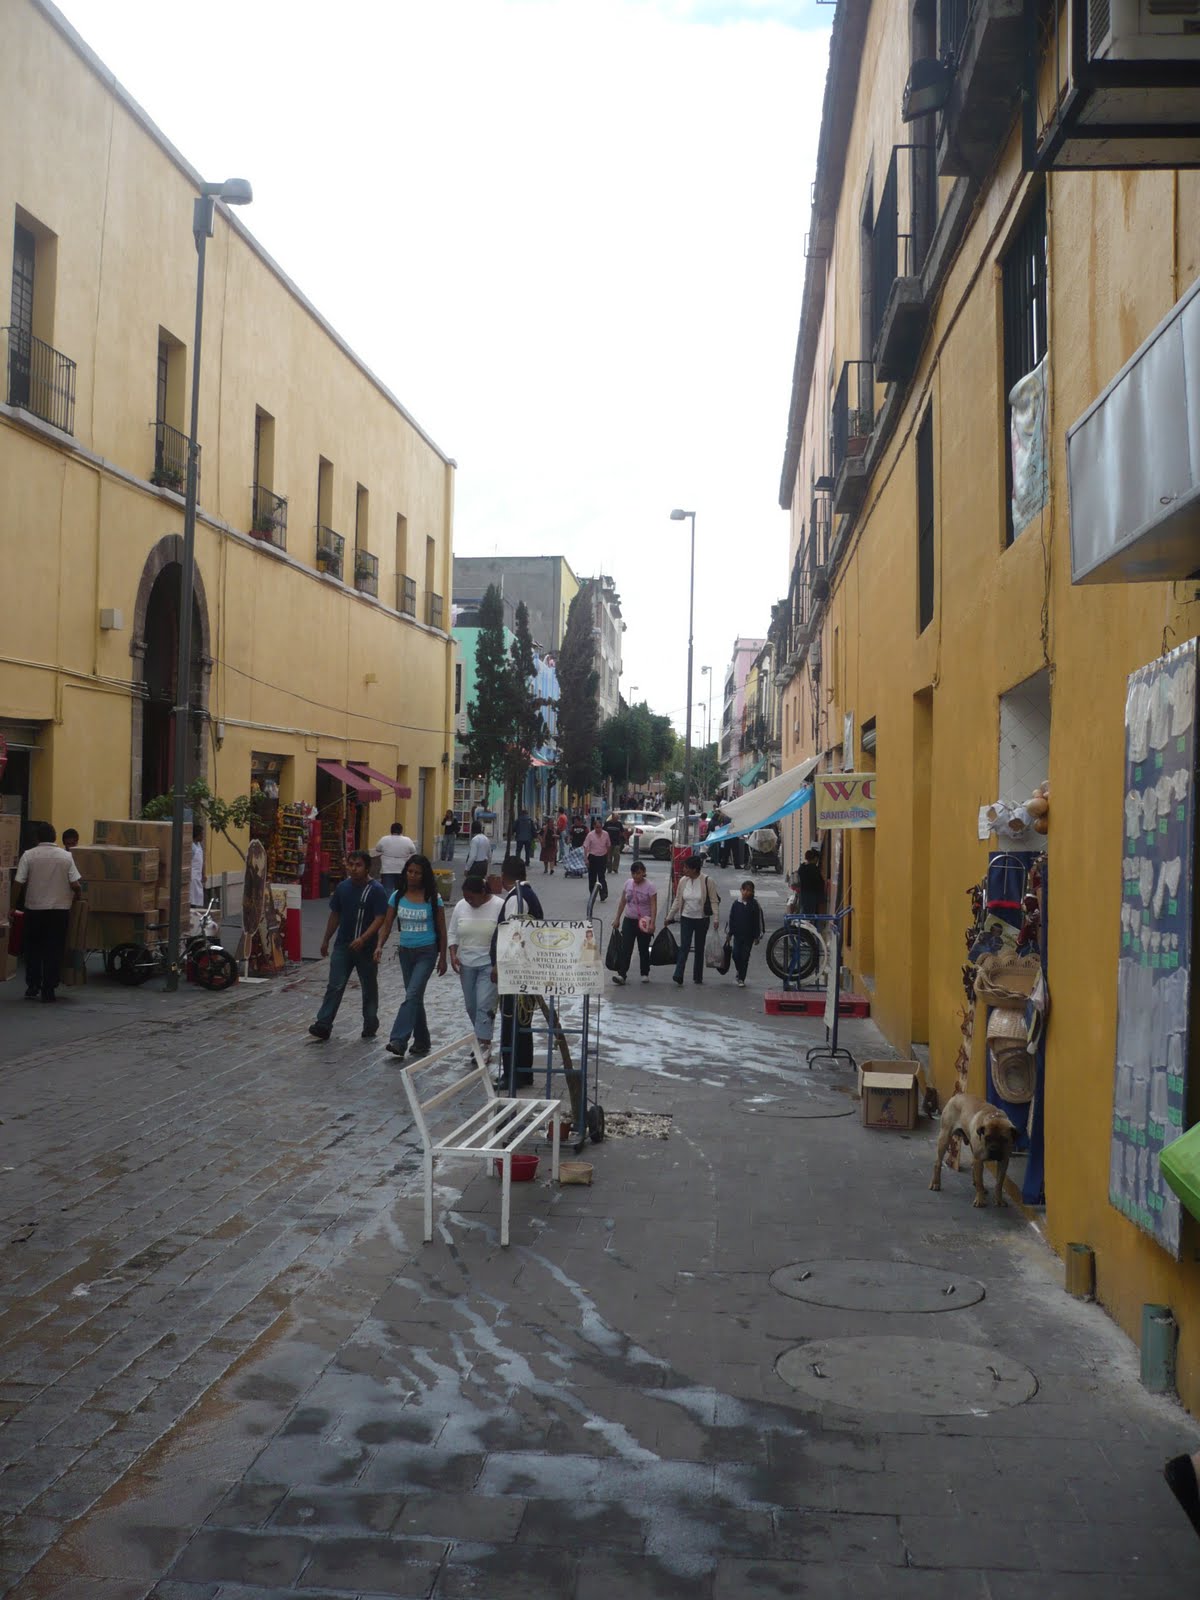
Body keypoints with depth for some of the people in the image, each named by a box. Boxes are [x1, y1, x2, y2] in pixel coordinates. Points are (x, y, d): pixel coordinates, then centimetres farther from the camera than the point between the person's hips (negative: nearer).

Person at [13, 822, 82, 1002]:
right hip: (60, 908, 0)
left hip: (34, 908, 0)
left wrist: (18, 903, 7)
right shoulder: (66, 856, -2)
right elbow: (75, 885, -6)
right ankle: (48, 990, 5)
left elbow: (19, 884, -7)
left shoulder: (28, 855, -4)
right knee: (54, 950, 5)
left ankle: (32, 987, 16)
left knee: (33, 949, 15)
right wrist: (76, 897, 15)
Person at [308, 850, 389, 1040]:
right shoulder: (343, 887, 5)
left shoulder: (376, 890, -11)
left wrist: (363, 939, -27)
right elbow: (335, 915, 15)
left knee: (369, 988, 10)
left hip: (366, 947, -3)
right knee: (334, 986, -3)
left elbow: (379, 919, -16)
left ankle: (370, 1026, 22)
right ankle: (323, 1025, -5)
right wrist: (326, 940, 17)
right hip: (342, 945, 3)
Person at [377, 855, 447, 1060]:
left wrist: (442, 958, -1)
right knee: (415, 998, 13)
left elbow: (441, 930, -1)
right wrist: (380, 945, -15)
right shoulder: (398, 896, 1)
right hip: (405, 951, 5)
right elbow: (387, 924, 2)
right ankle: (422, 1042, 24)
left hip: (426, 952, -4)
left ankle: (399, 1041, -21)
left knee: (412, 995, -16)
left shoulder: (433, 899, -7)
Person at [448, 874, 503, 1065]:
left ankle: (484, 1046, -12)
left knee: (484, 1005, -12)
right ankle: (483, 1038, 28)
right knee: (471, 1006, 12)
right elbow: (453, 934, 10)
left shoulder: (499, 906, -12)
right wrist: (453, 955, -4)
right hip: (467, 964, 6)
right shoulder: (460, 907, 3)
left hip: (490, 964, -6)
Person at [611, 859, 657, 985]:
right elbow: (622, 902, 11)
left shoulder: (649, 886, -11)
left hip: (643, 922, -3)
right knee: (625, 948, -6)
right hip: (629, 920, 3)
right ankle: (621, 974, -10)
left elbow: (654, 906, -15)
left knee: (643, 949, 8)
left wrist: (652, 923, -23)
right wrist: (617, 919, 9)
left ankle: (645, 974, 21)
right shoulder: (628, 884, 3)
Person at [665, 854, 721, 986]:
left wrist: (716, 918, -16)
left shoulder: (707, 881, -12)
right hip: (686, 918, 2)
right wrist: (669, 916, 9)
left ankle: (698, 977, 19)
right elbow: (677, 900, 8)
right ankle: (678, 975, -15)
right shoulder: (683, 880, -1)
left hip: (702, 919, -2)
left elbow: (714, 901, -9)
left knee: (699, 948, 9)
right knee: (684, 947, -8)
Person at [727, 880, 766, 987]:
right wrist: (729, 933, 5)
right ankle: (739, 971, 25)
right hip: (737, 935, 2)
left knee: (745, 957, 1)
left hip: (749, 936, -2)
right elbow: (731, 919, 6)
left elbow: (759, 921, -2)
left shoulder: (755, 905, -6)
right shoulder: (736, 904, -1)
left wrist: (758, 936, -3)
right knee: (736, 955, -4)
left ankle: (741, 979, 8)